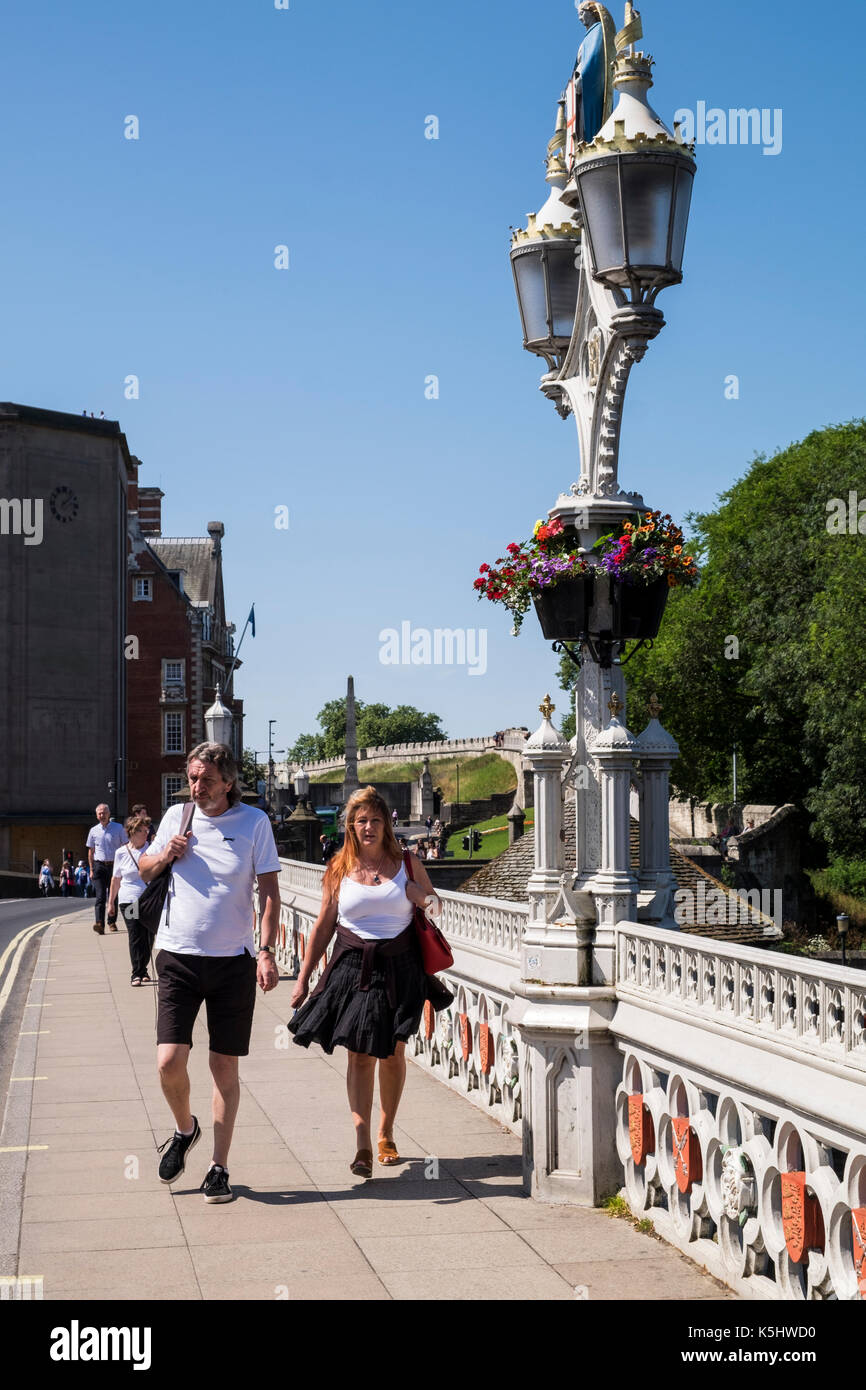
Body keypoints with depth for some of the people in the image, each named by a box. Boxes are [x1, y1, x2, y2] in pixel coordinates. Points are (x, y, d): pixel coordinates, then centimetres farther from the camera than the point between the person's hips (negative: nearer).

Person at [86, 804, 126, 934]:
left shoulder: (118, 828, 3)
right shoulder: (93, 831, 8)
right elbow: (91, 851, 14)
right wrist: (91, 869, 9)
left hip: (114, 865, 0)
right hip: (99, 866, 0)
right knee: (100, 895, -12)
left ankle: (112, 922, 23)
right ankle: (99, 924, -25)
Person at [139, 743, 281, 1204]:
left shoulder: (254, 822, -3)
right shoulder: (176, 817, 5)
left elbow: (269, 891, -1)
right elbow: (143, 870, 19)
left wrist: (266, 951, -11)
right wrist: (165, 855, -4)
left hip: (233, 960, -1)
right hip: (178, 957, 2)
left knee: (225, 1068, 5)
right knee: (169, 1063, -8)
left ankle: (218, 1169, 16)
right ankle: (184, 1129, 23)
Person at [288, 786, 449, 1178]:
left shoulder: (407, 864, 5)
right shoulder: (339, 871, 5)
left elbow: (433, 903, 15)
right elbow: (323, 927, 9)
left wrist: (424, 900, -9)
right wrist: (303, 978, 7)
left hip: (399, 969, 1)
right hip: (354, 968, -1)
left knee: (393, 1054, 6)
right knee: (360, 1054, -8)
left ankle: (386, 1135, 24)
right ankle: (362, 1146, -15)